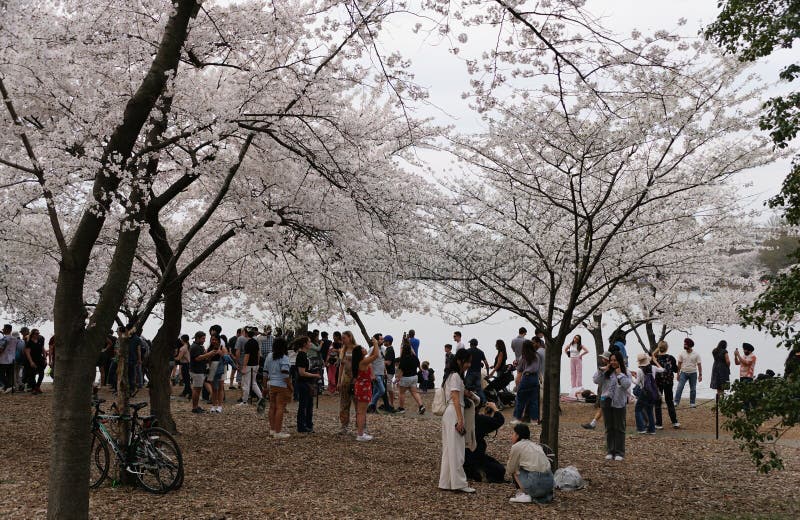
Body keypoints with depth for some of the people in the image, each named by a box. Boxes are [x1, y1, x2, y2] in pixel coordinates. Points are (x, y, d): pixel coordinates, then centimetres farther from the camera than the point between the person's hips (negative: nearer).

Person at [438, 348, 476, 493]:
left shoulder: (451, 375, 18)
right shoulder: (456, 376, -12)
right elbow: (456, 400, -17)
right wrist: (460, 420, -20)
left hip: (448, 414, 10)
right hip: (454, 414, -10)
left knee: (448, 449, 11)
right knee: (456, 450, -6)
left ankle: (446, 482, 15)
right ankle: (459, 483, -3)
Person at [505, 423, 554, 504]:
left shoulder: (516, 446, 1)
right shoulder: (535, 445, 22)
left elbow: (509, 471, 8)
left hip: (536, 484, -7)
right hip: (550, 483, 7)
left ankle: (524, 495, 2)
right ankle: (544, 496, 14)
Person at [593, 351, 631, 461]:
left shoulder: (626, 373, -1)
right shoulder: (606, 372, 3)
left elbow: (627, 385, -17)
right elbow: (596, 380, -7)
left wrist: (620, 374, -14)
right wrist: (601, 370, -12)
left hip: (619, 403, -2)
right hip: (606, 402, 2)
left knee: (619, 428, 4)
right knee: (609, 428, 10)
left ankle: (619, 453, 12)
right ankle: (610, 451, 19)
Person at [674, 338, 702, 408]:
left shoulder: (696, 354, -3)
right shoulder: (682, 354, 1)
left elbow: (699, 365, -2)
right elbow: (679, 364, 5)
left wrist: (700, 375, -6)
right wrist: (678, 374, 3)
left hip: (693, 373, 0)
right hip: (683, 373, 0)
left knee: (693, 389, 7)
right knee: (679, 387, -10)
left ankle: (692, 403, 17)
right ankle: (676, 402, -11)